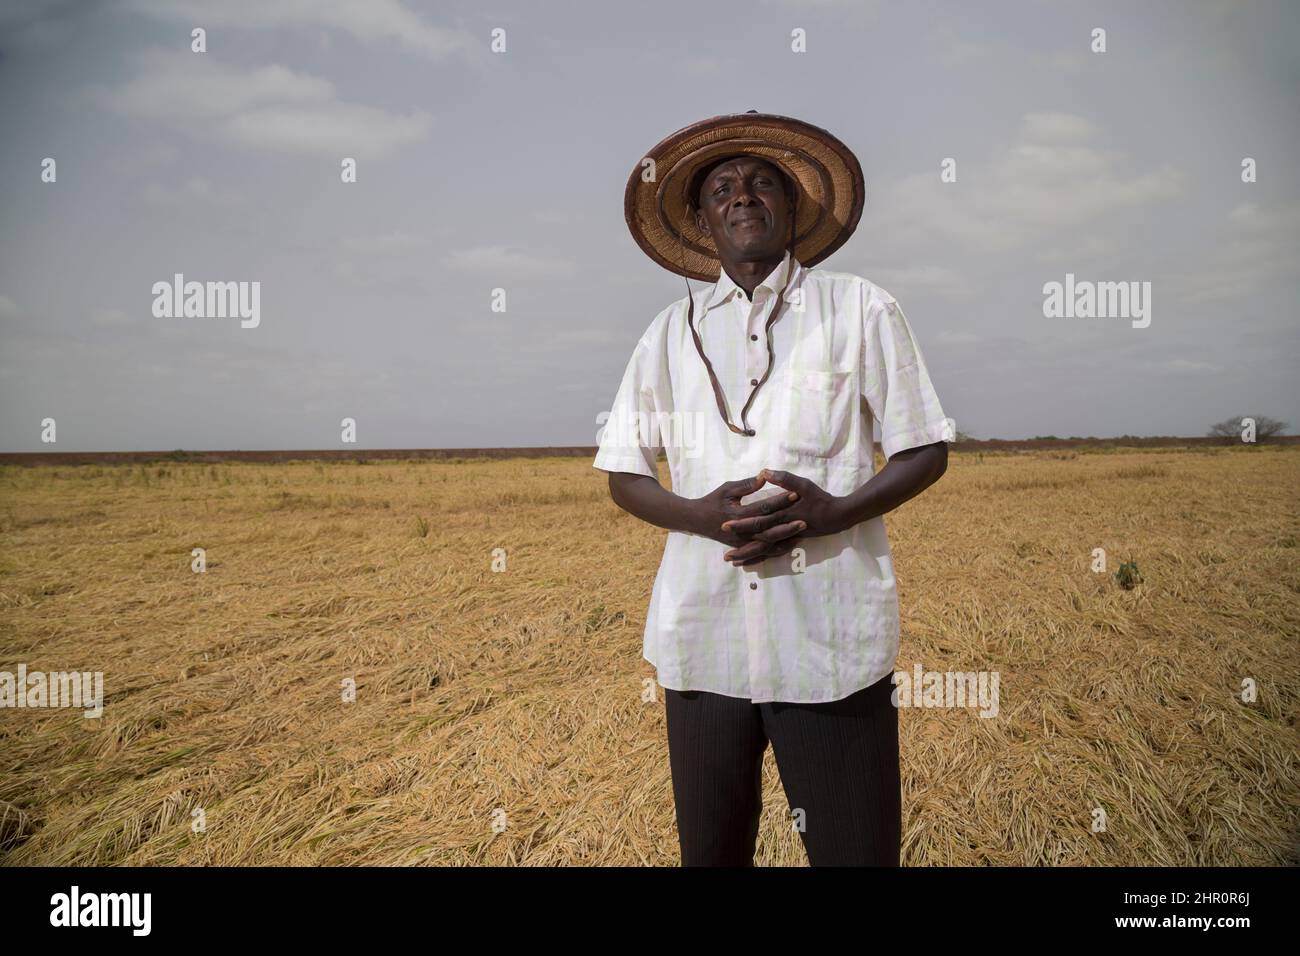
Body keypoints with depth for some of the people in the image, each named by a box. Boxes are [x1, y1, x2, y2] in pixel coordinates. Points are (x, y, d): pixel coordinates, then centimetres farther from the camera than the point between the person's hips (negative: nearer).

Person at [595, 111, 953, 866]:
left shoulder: (862, 310, 4)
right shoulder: (672, 332, 10)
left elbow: (926, 452, 4)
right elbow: (624, 474, 11)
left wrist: (833, 512, -15)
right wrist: (699, 514, -10)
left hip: (831, 638, -2)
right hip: (701, 635, 3)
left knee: (856, 847, 5)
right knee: (711, 848, 14)